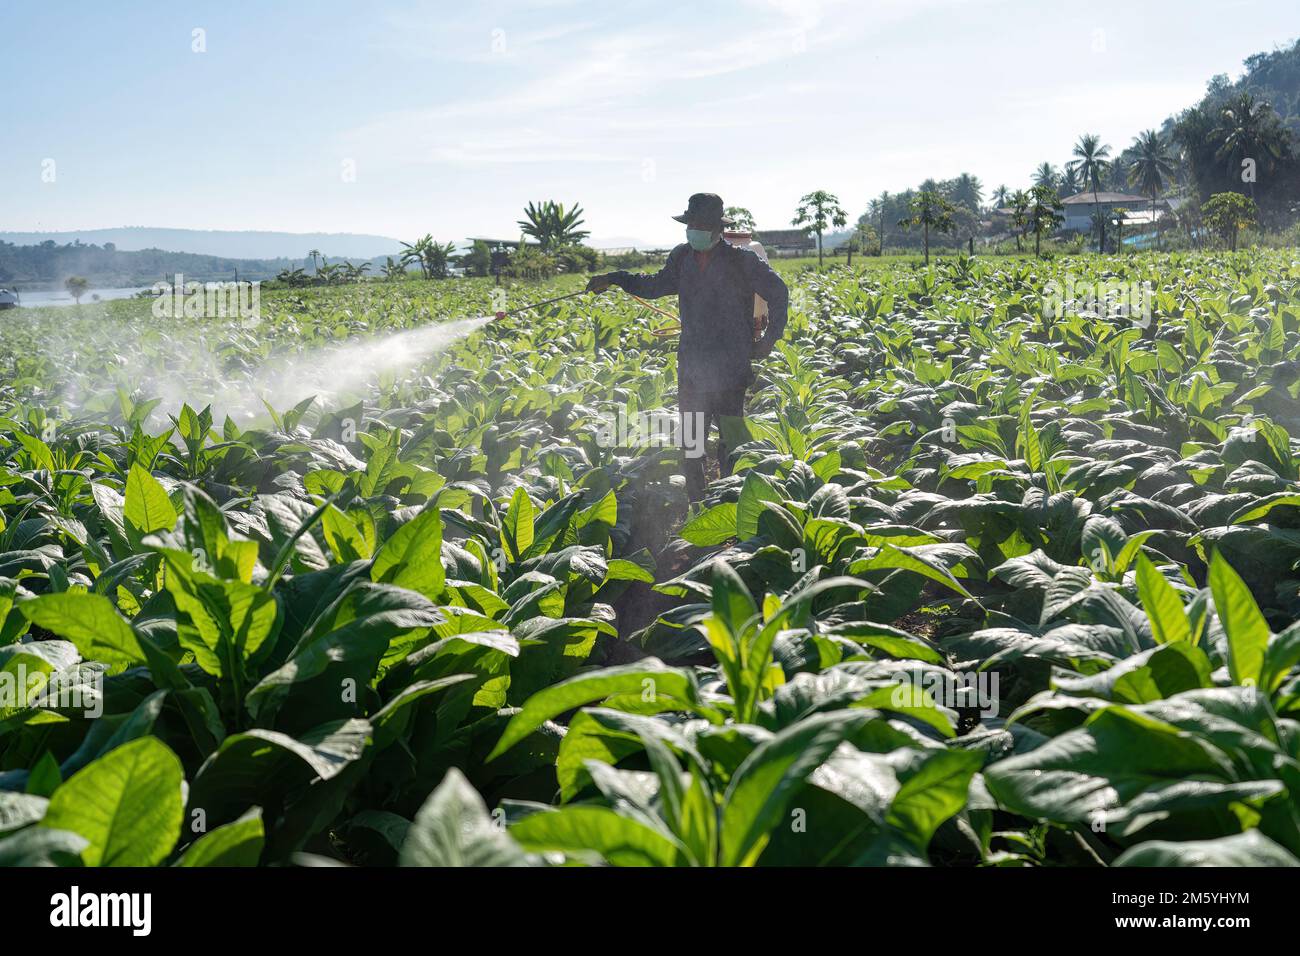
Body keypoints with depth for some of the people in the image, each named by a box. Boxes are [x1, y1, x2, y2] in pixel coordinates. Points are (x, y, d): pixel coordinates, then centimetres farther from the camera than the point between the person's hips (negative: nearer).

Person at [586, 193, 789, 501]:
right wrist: (614, 278, 14)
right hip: (692, 368, 5)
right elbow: (656, 285, 24)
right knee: (690, 445, 8)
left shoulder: (741, 261, -6)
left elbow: (778, 293, 3)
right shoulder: (682, 258, 8)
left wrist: (770, 338, -1)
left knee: (730, 445, -1)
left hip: (731, 370, -5)